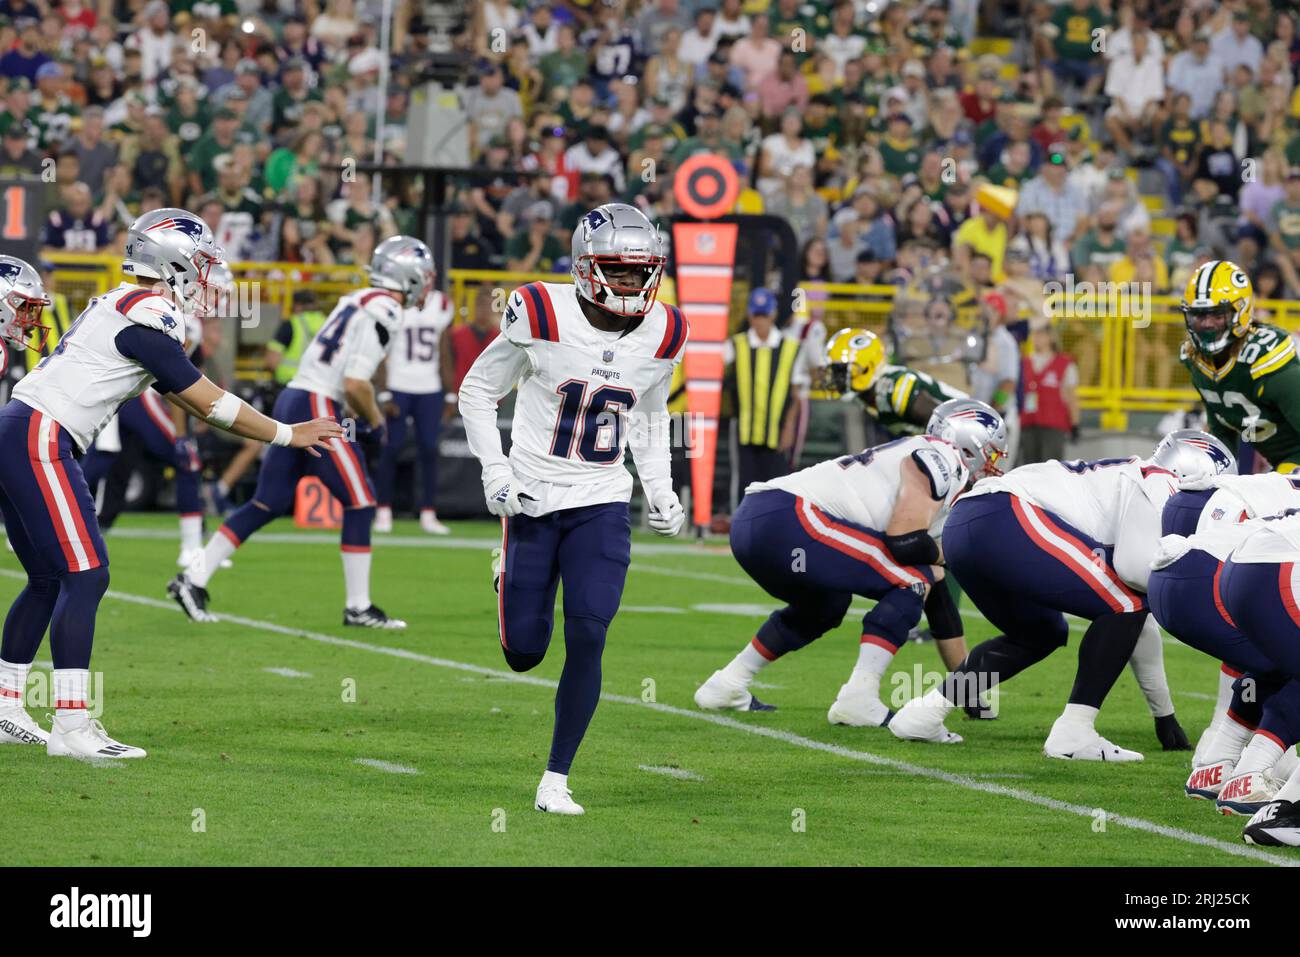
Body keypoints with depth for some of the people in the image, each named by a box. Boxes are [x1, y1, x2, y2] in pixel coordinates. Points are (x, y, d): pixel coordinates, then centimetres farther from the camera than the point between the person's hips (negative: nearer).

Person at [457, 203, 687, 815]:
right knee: (524, 654, 1)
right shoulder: (542, 316, -13)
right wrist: (494, 471, -11)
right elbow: (477, 392, -1)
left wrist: (661, 490, 5)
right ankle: (510, 579, 39)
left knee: (587, 641, -13)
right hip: (533, 500, -2)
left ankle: (555, 781, 0)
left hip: (601, 505, 2)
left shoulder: (662, 334, -1)